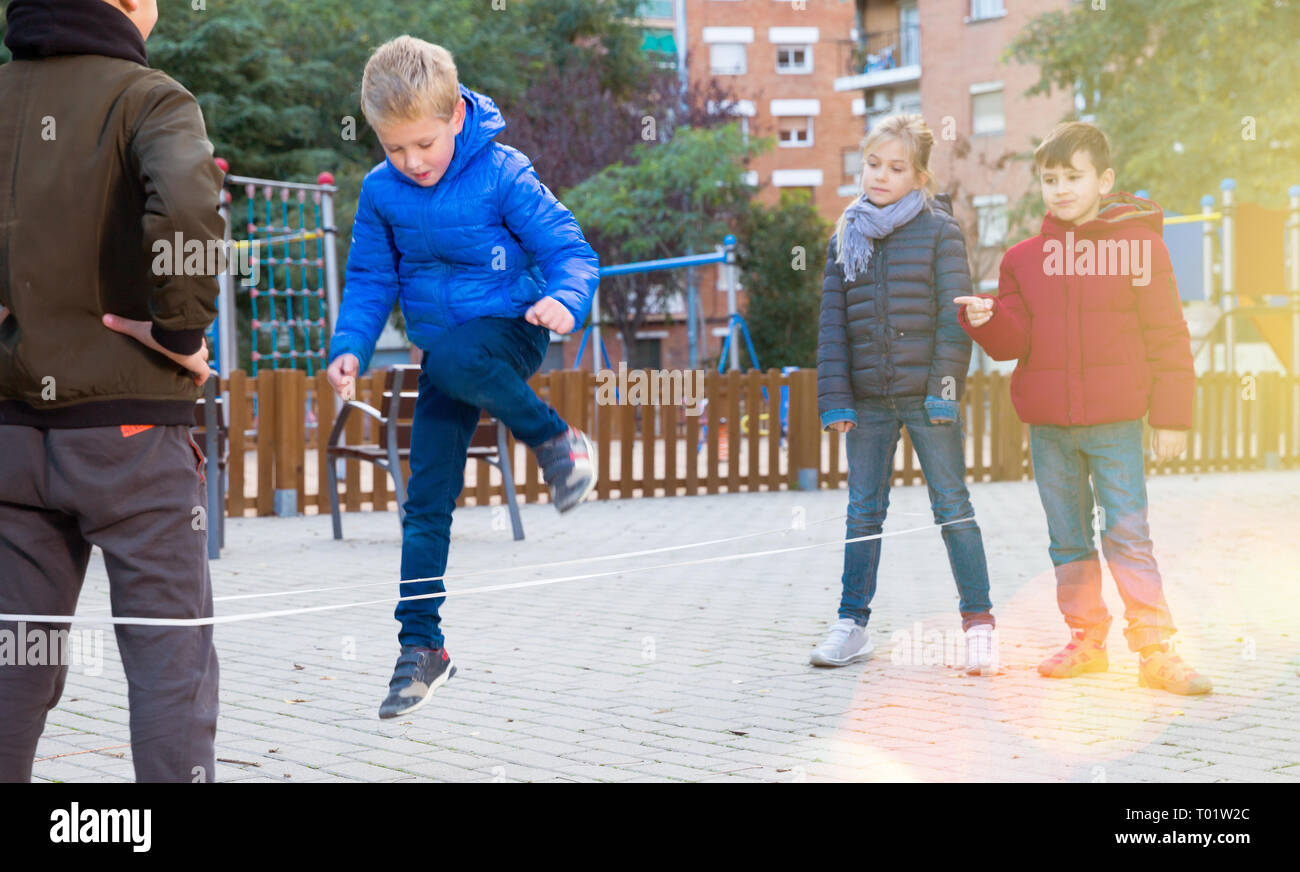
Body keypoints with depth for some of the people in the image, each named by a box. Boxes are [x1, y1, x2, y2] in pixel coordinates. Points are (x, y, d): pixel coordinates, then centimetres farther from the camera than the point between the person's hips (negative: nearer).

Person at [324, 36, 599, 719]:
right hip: (443, 352, 4)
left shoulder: (503, 175, -15)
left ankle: (556, 441, -16)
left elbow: (571, 250, -14)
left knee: (453, 359, -39)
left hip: (509, 330, -4)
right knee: (426, 499, 1)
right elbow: (370, 281, 7)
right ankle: (421, 647, 10)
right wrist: (350, 348, -9)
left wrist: (566, 298, -36)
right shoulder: (381, 192, -3)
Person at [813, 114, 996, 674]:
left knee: (952, 507, 1)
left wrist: (945, 388, -13)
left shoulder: (939, 231, -2)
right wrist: (835, 399, 0)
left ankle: (979, 624, 8)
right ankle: (852, 624, 18)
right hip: (868, 399, 4)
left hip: (927, 396, -4)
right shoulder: (845, 238, 9)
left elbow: (955, 315, -6)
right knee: (864, 511, 10)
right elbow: (832, 325, 8)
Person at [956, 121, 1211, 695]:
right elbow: (1015, 340, 6)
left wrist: (1171, 416, -5)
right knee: (1068, 538, 11)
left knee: (1127, 534, -6)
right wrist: (986, 319, -15)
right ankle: (1086, 639, 22)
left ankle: (1155, 649, -2)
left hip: (1115, 421, -4)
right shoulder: (1025, 257, 9)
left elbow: (1166, 336, -1)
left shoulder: (1139, 244, -1)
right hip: (1047, 422, 4)